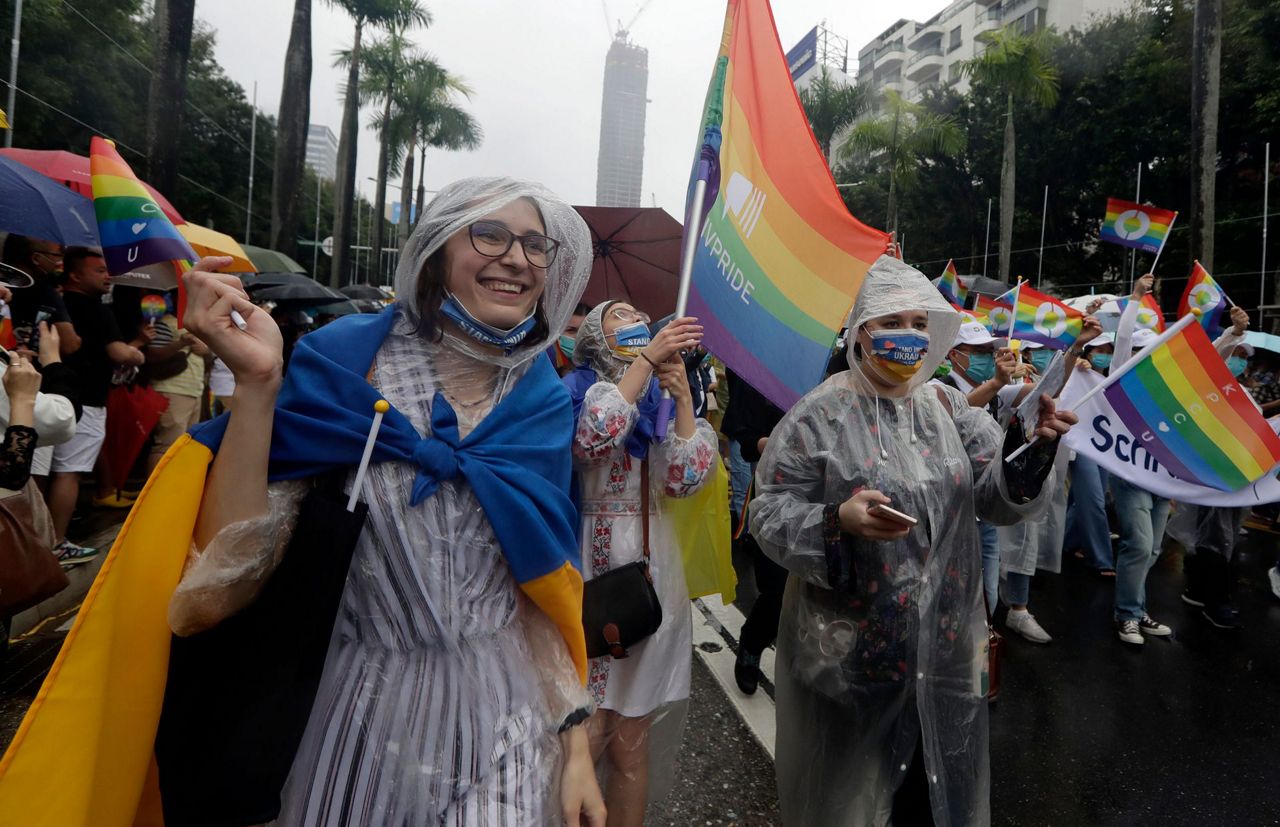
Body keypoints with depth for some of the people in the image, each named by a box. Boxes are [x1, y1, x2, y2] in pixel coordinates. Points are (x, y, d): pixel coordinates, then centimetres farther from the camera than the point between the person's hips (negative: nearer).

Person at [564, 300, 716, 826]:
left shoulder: (660, 401, 12)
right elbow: (593, 436, -22)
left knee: (631, 739, 10)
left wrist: (683, 398, -7)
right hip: (591, 567, -3)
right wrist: (649, 357, -19)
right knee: (585, 731, -1)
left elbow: (686, 479, -1)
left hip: (650, 571, 4)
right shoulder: (576, 387, 2)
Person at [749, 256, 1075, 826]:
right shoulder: (819, 414, -11)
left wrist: (1034, 447, -21)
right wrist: (837, 521, -30)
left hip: (945, 642, 5)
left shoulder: (949, 408, 3)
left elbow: (1000, 495, -3)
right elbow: (769, 513, -13)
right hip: (851, 648, -4)